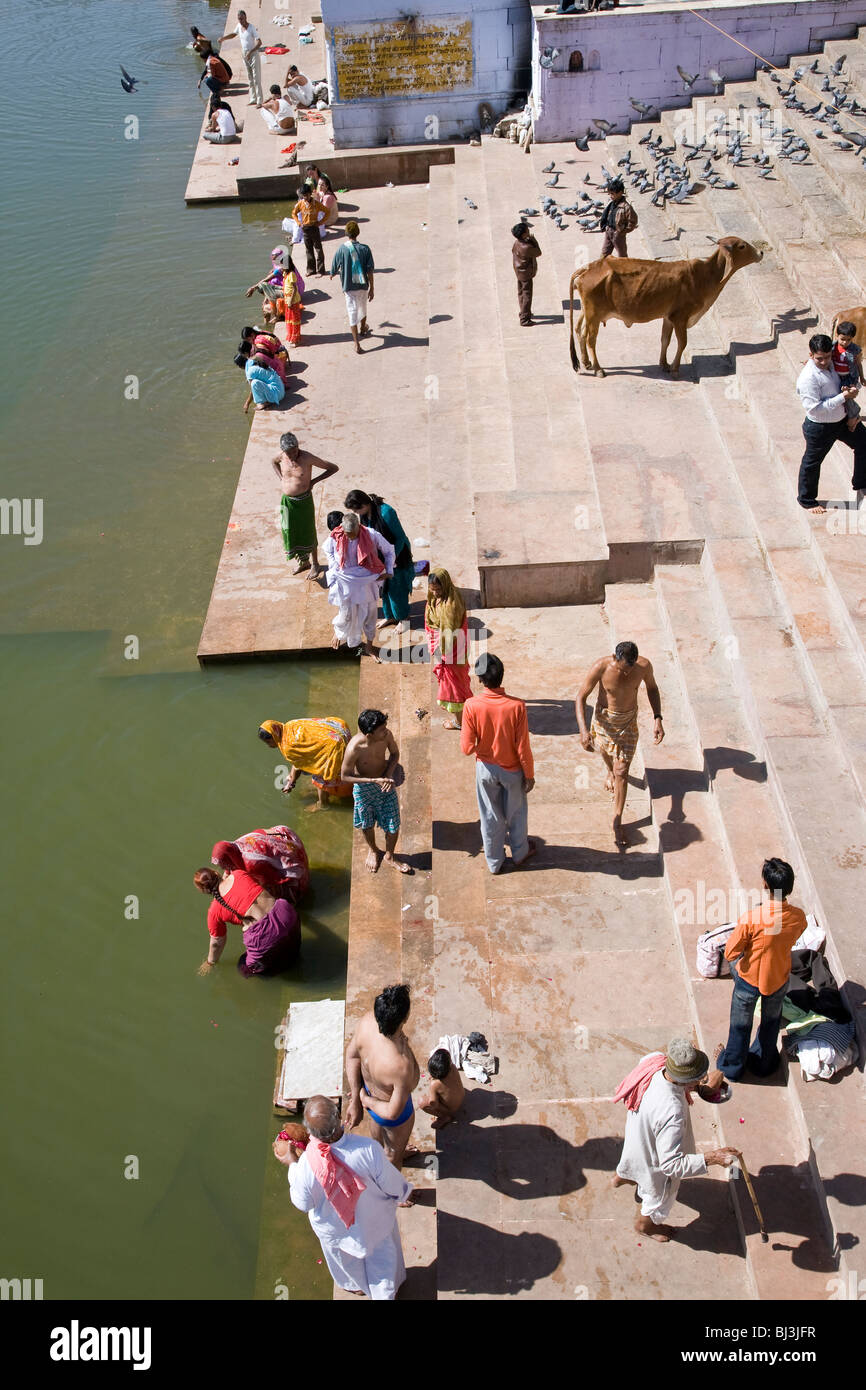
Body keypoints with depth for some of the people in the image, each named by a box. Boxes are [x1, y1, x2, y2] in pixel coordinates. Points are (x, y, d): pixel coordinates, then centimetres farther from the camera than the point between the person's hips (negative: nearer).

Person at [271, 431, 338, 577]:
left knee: (308, 533, 8)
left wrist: (313, 481, -15)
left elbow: (334, 468, -15)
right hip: (287, 500, 5)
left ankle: (315, 564, 28)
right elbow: (273, 462, 20)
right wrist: (281, 479, 4)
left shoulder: (308, 458, -21)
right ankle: (302, 561, 36)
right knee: (290, 532, 14)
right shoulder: (281, 455, -8)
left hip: (304, 500, -4)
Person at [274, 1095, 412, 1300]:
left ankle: (355, 1285, 64)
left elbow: (303, 1204, -17)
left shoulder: (306, 1166, -39)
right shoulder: (369, 1149, -40)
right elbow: (393, 1186, -21)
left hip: (334, 1228, 1)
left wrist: (292, 1165, -6)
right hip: (375, 1221, 0)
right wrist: (403, 1196, 2)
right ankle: (386, 1293, 58)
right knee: (382, 1254, 33)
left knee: (346, 1260, 35)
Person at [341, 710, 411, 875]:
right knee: (367, 824, 21)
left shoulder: (387, 735, -25)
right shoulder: (354, 748, -36)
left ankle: (390, 856, 39)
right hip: (364, 786, -2)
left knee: (393, 824, 10)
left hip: (384, 782, 3)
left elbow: (394, 753, -3)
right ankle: (373, 851, 53)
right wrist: (374, 780, -27)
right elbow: (345, 776, -22)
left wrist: (389, 774, -18)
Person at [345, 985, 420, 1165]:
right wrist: (366, 1101, -14)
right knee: (393, 1154, 30)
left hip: (369, 1090, 6)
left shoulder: (367, 1019, -31)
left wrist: (355, 1100, -4)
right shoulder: (402, 1065, -47)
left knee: (379, 1136, 40)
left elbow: (352, 1055, -12)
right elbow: (393, 1113, -32)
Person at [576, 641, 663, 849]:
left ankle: (617, 822, 8)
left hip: (628, 721, 0)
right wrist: (583, 730, -33)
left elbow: (652, 688, 0)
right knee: (606, 753, 29)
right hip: (604, 718, 0)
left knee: (622, 772, -3)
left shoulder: (644, 666, -23)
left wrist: (658, 718, -10)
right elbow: (581, 698, -21)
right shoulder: (600, 667, -29)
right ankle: (610, 773, 66)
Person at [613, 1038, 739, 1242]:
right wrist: (711, 1158, -47)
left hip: (637, 1132, 6)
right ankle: (644, 1225, 58)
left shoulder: (655, 1060, -31)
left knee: (633, 1157, 41)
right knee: (659, 1193, 27)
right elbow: (672, 1164, -43)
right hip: (654, 1160, -6)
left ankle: (621, 1176, 74)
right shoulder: (672, 1113, -50)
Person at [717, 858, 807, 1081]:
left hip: (749, 980, -3)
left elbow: (730, 953, -23)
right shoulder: (798, 917, -23)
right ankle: (763, 1063, 51)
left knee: (740, 1025, 22)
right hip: (778, 979, 3)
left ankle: (733, 1067, 43)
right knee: (771, 1021, 30)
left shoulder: (750, 918, -35)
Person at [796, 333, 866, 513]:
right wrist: (843, 397, -27)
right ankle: (806, 500, 33)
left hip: (843, 420, 8)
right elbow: (815, 408, -31)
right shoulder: (808, 378, -29)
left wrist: (851, 389, -11)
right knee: (812, 463, 11)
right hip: (820, 428, -8)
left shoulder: (831, 364, -4)